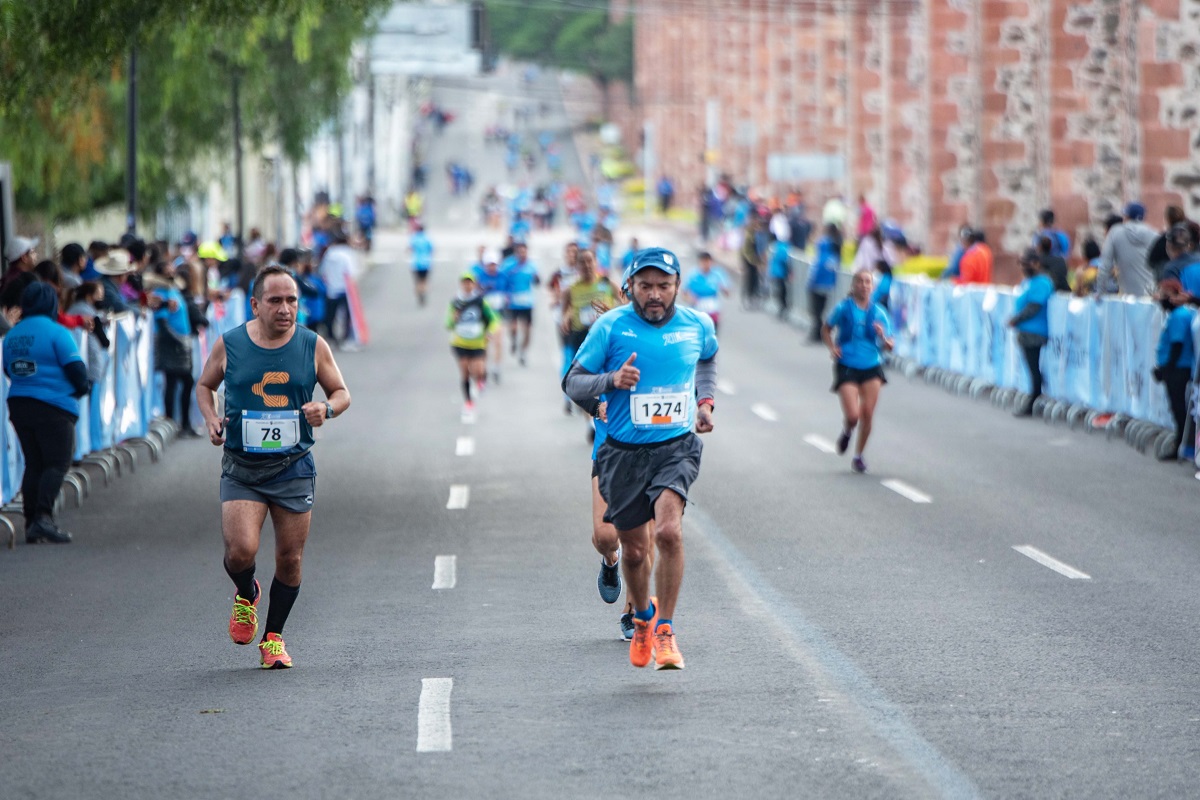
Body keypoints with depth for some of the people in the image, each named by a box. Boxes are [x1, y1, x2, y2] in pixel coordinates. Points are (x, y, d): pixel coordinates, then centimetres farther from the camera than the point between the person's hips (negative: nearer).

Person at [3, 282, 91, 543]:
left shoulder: (11, 335, 9)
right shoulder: (56, 332, -11)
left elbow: (8, 370, 13)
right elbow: (75, 368, -12)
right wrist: (83, 387, 7)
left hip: (19, 405, 6)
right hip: (54, 407, -6)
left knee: (34, 464, 12)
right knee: (57, 463, -4)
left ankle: (31, 523, 9)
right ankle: (43, 516, -19)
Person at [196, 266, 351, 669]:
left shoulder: (314, 347, -1)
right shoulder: (229, 345, -1)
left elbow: (342, 393, 9)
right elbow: (205, 385, 16)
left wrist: (326, 407, -13)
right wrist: (211, 418, -3)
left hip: (294, 468, 1)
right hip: (241, 468, -1)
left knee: (290, 558, 3)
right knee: (241, 550, -17)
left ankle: (273, 636, 23)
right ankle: (246, 594, 18)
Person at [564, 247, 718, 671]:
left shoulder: (697, 326, 2)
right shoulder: (610, 326, -6)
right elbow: (572, 384, -2)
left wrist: (704, 401, 14)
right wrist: (612, 380, -20)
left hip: (676, 447, 0)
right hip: (624, 452, 0)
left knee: (669, 531, -24)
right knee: (634, 551, 8)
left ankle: (664, 631, -11)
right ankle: (642, 615, 40)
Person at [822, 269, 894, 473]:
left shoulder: (878, 313, 1)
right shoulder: (843, 308, -4)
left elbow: (889, 347, 4)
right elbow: (826, 329, 10)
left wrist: (883, 337, -18)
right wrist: (832, 347, -7)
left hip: (872, 367, 2)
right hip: (847, 366, -2)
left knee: (868, 413, -3)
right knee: (853, 415, -13)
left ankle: (859, 456, 16)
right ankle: (846, 432, 25)